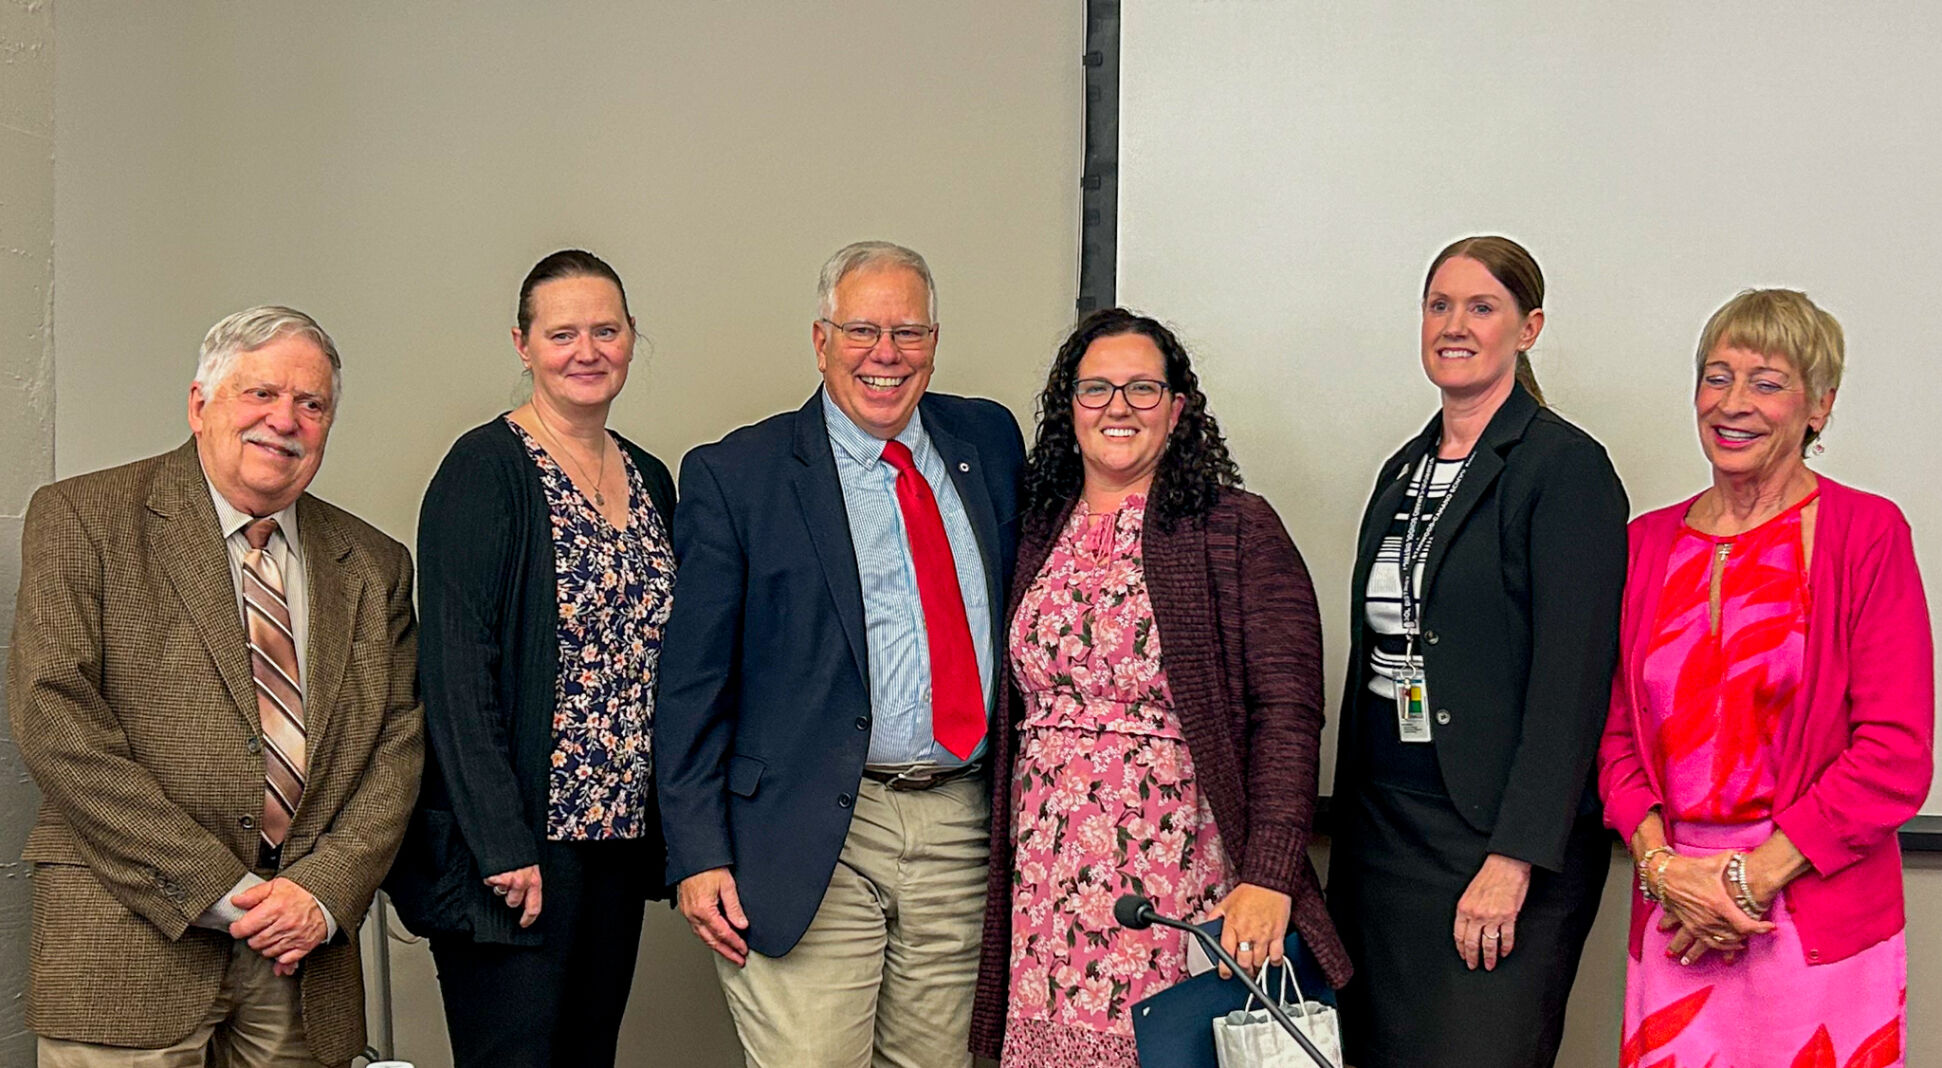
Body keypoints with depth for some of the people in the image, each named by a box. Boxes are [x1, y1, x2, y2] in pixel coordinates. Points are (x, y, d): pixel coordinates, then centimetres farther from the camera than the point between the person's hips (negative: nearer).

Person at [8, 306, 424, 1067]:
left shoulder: (374, 565, 12)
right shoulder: (83, 518, 0)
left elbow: (399, 746, 9)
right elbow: (53, 719, -9)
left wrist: (326, 891, -8)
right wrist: (220, 888, -13)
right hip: (132, 936, -3)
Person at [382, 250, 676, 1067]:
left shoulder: (650, 479, 12)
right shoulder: (486, 470, -9)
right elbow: (457, 670, -15)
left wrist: (672, 831, 10)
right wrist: (503, 845, -19)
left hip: (621, 837, 7)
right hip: (513, 839, -7)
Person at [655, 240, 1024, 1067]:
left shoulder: (990, 440, 10)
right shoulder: (733, 476, -1)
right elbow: (693, 682, -2)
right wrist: (698, 856, -8)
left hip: (964, 830, 4)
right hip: (811, 842, -3)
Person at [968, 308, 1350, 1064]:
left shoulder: (1239, 532, -2)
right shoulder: (1036, 538, 11)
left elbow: (1287, 712, -9)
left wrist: (1268, 880, -19)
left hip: (1183, 887, -4)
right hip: (1048, 892, 4)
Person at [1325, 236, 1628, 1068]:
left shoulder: (1566, 466, -8)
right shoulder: (1403, 471, 15)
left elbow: (1573, 678, -14)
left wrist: (1514, 860, -20)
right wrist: (1349, 839, 16)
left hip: (1499, 842, -7)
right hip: (1383, 830, 7)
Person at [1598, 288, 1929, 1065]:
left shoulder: (1867, 533, -4)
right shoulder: (1649, 542, 9)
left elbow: (1895, 754, -9)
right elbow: (1619, 732, 10)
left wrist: (1752, 877, -11)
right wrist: (1660, 865, -6)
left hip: (1823, 927, -3)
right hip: (1672, 924, 3)